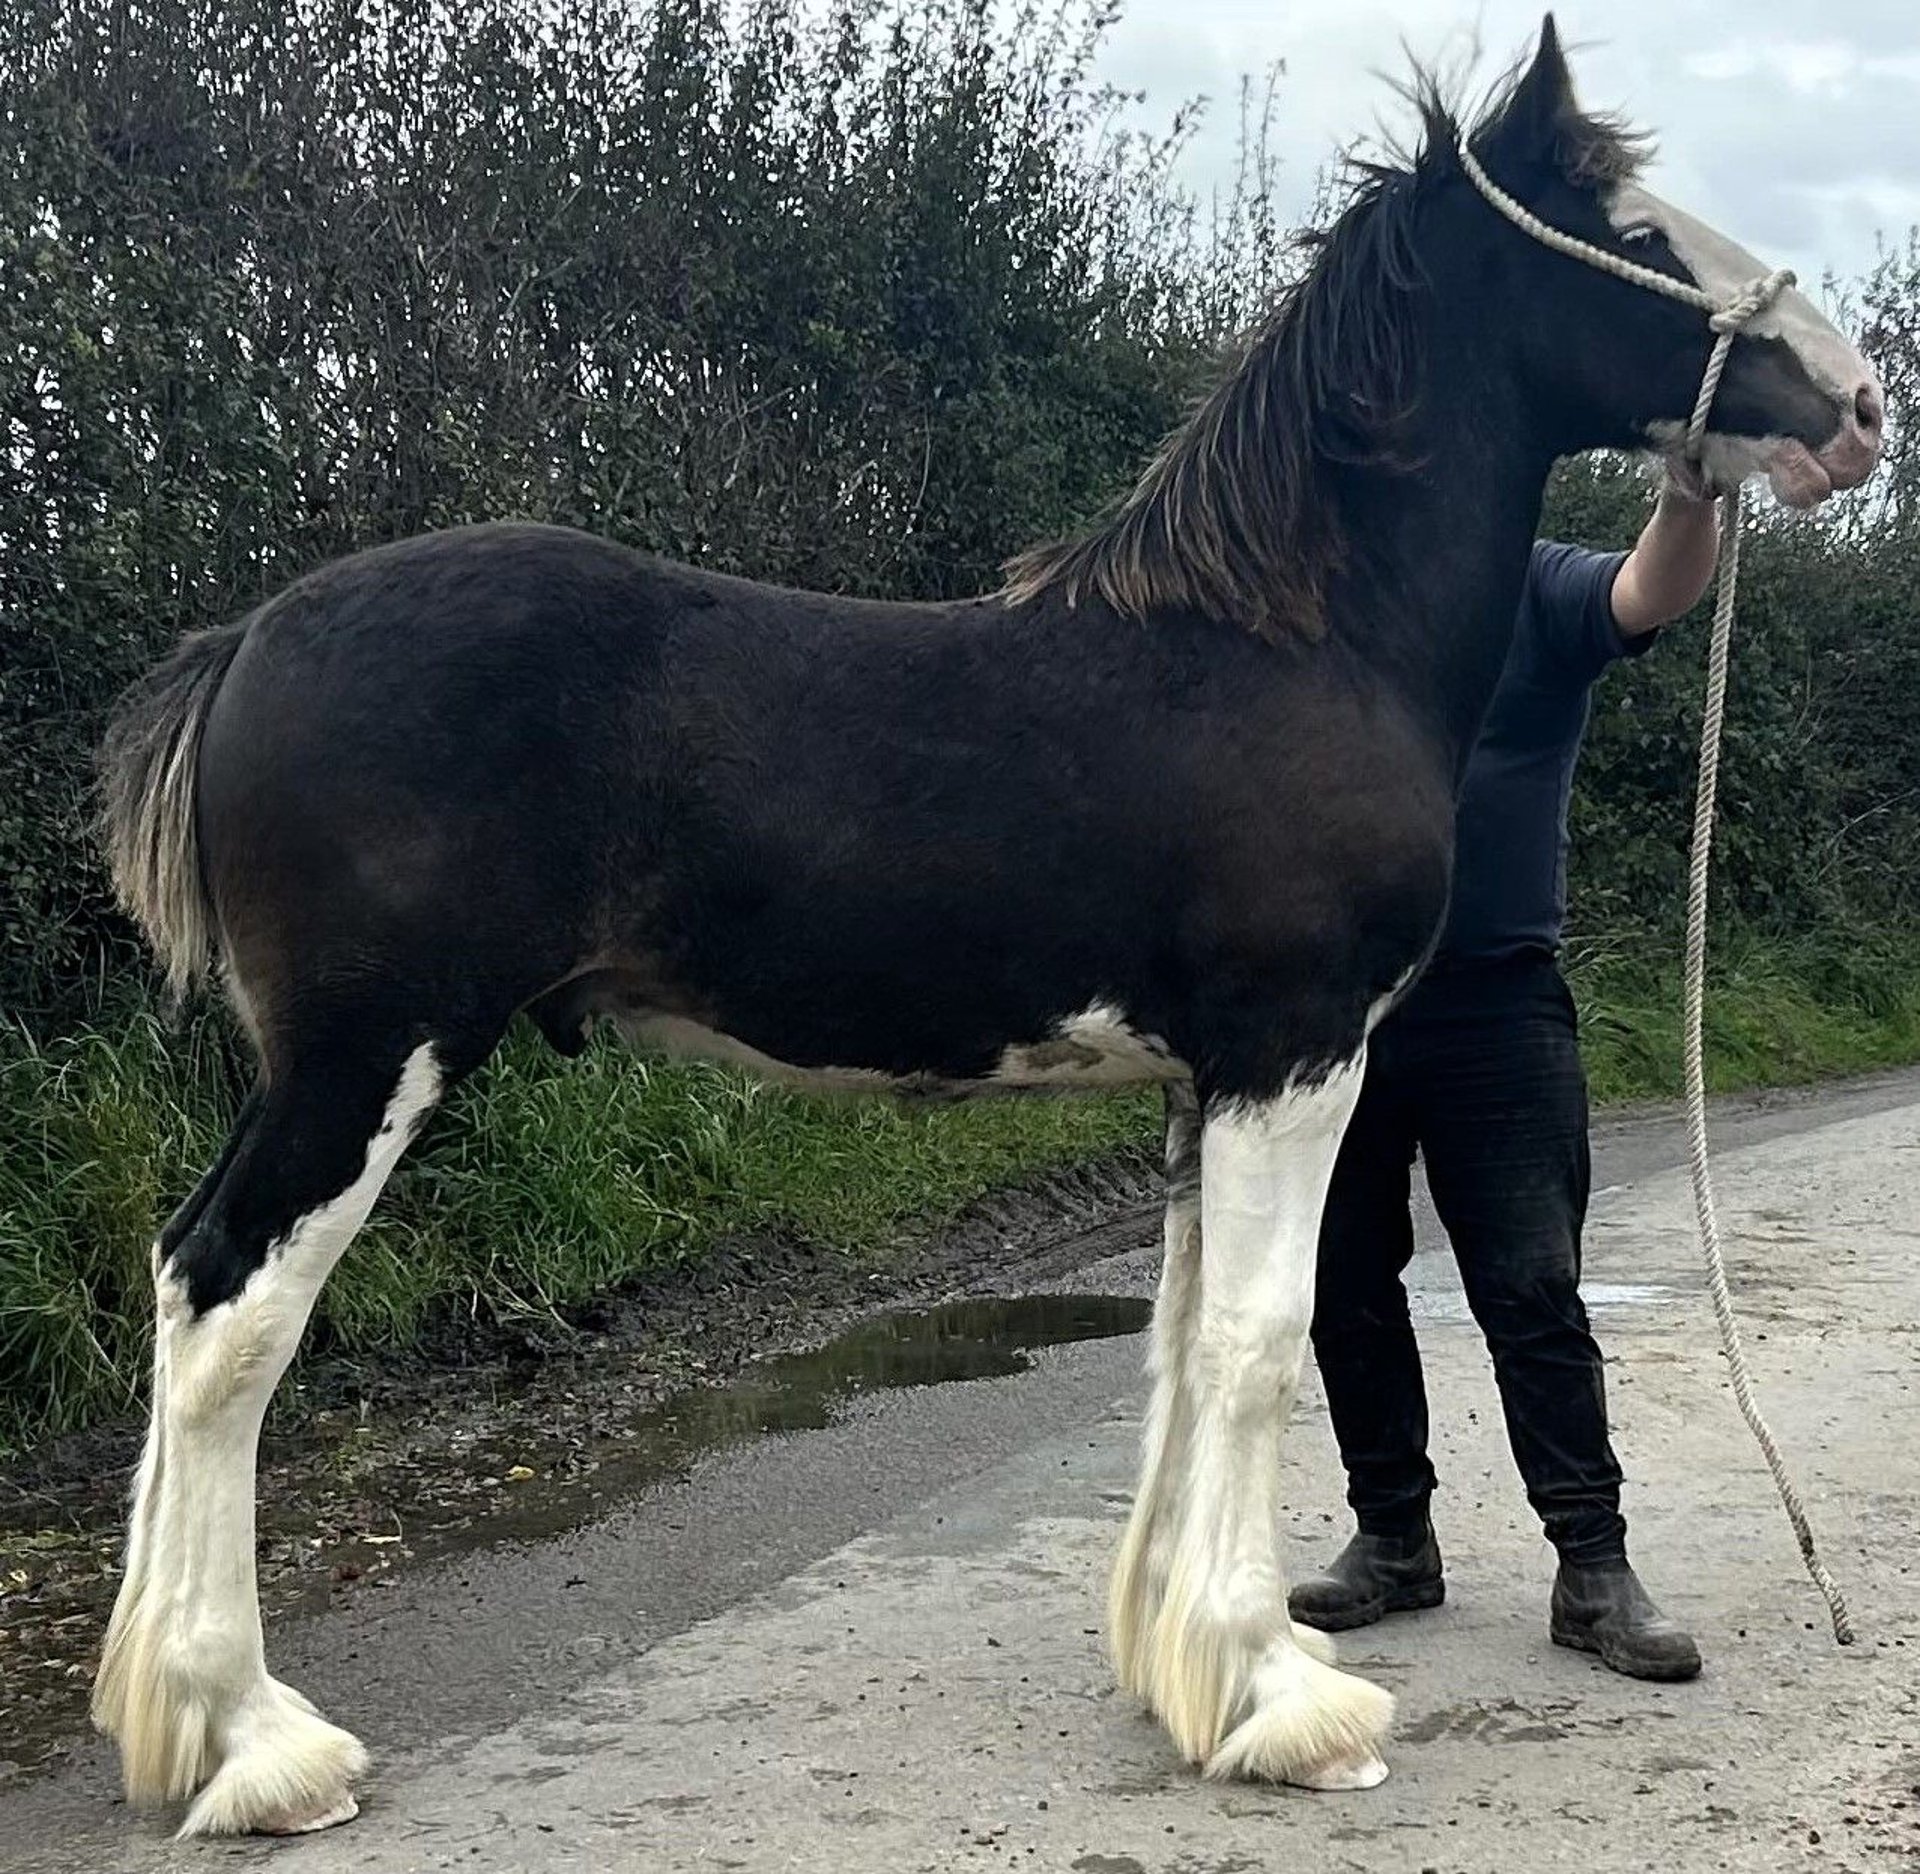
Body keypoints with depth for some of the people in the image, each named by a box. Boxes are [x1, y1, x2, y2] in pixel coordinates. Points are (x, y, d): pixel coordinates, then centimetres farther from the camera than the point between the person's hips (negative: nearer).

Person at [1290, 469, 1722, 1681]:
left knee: (1534, 1292, -4)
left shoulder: (1543, 594, 0)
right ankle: (1394, 1540, 22)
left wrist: (1692, 498, -42)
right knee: (1346, 1287, 9)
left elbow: (1657, 591, -20)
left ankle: (1595, 1568, 2)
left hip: (1498, 1002, -3)